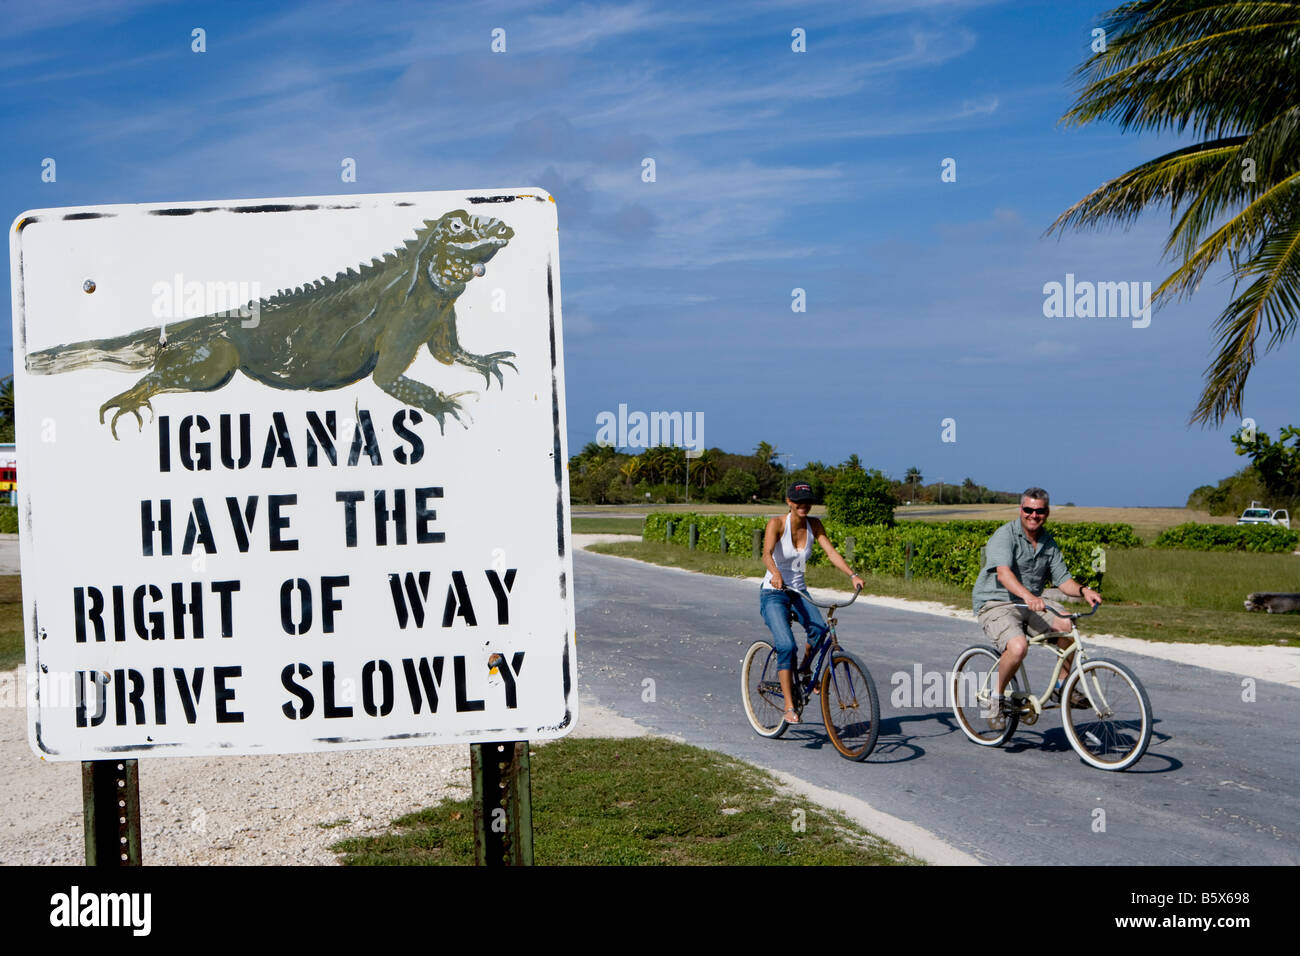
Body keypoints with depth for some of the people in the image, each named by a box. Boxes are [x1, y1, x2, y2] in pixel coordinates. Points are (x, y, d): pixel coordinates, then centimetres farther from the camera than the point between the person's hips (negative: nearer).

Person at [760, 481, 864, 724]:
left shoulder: (813, 525, 0)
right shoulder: (777, 524, -15)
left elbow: (831, 552, -8)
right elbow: (767, 554, -30)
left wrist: (853, 575, -24)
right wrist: (776, 574, -51)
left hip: (798, 592, 4)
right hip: (773, 594, -4)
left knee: (820, 629, -24)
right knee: (787, 645, -23)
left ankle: (804, 670, 6)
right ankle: (789, 706, -15)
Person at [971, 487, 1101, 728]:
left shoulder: (1048, 543, 10)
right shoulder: (1005, 536, -12)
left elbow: (1062, 578, 9)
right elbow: (1003, 573, -29)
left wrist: (1082, 591, -14)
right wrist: (1027, 595, -47)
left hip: (1032, 604, 6)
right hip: (996, 604, -6)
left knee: (1068, 624, -21)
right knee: (1018, 646, -34)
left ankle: (1061, 686, -1)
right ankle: (996, 698, -9)